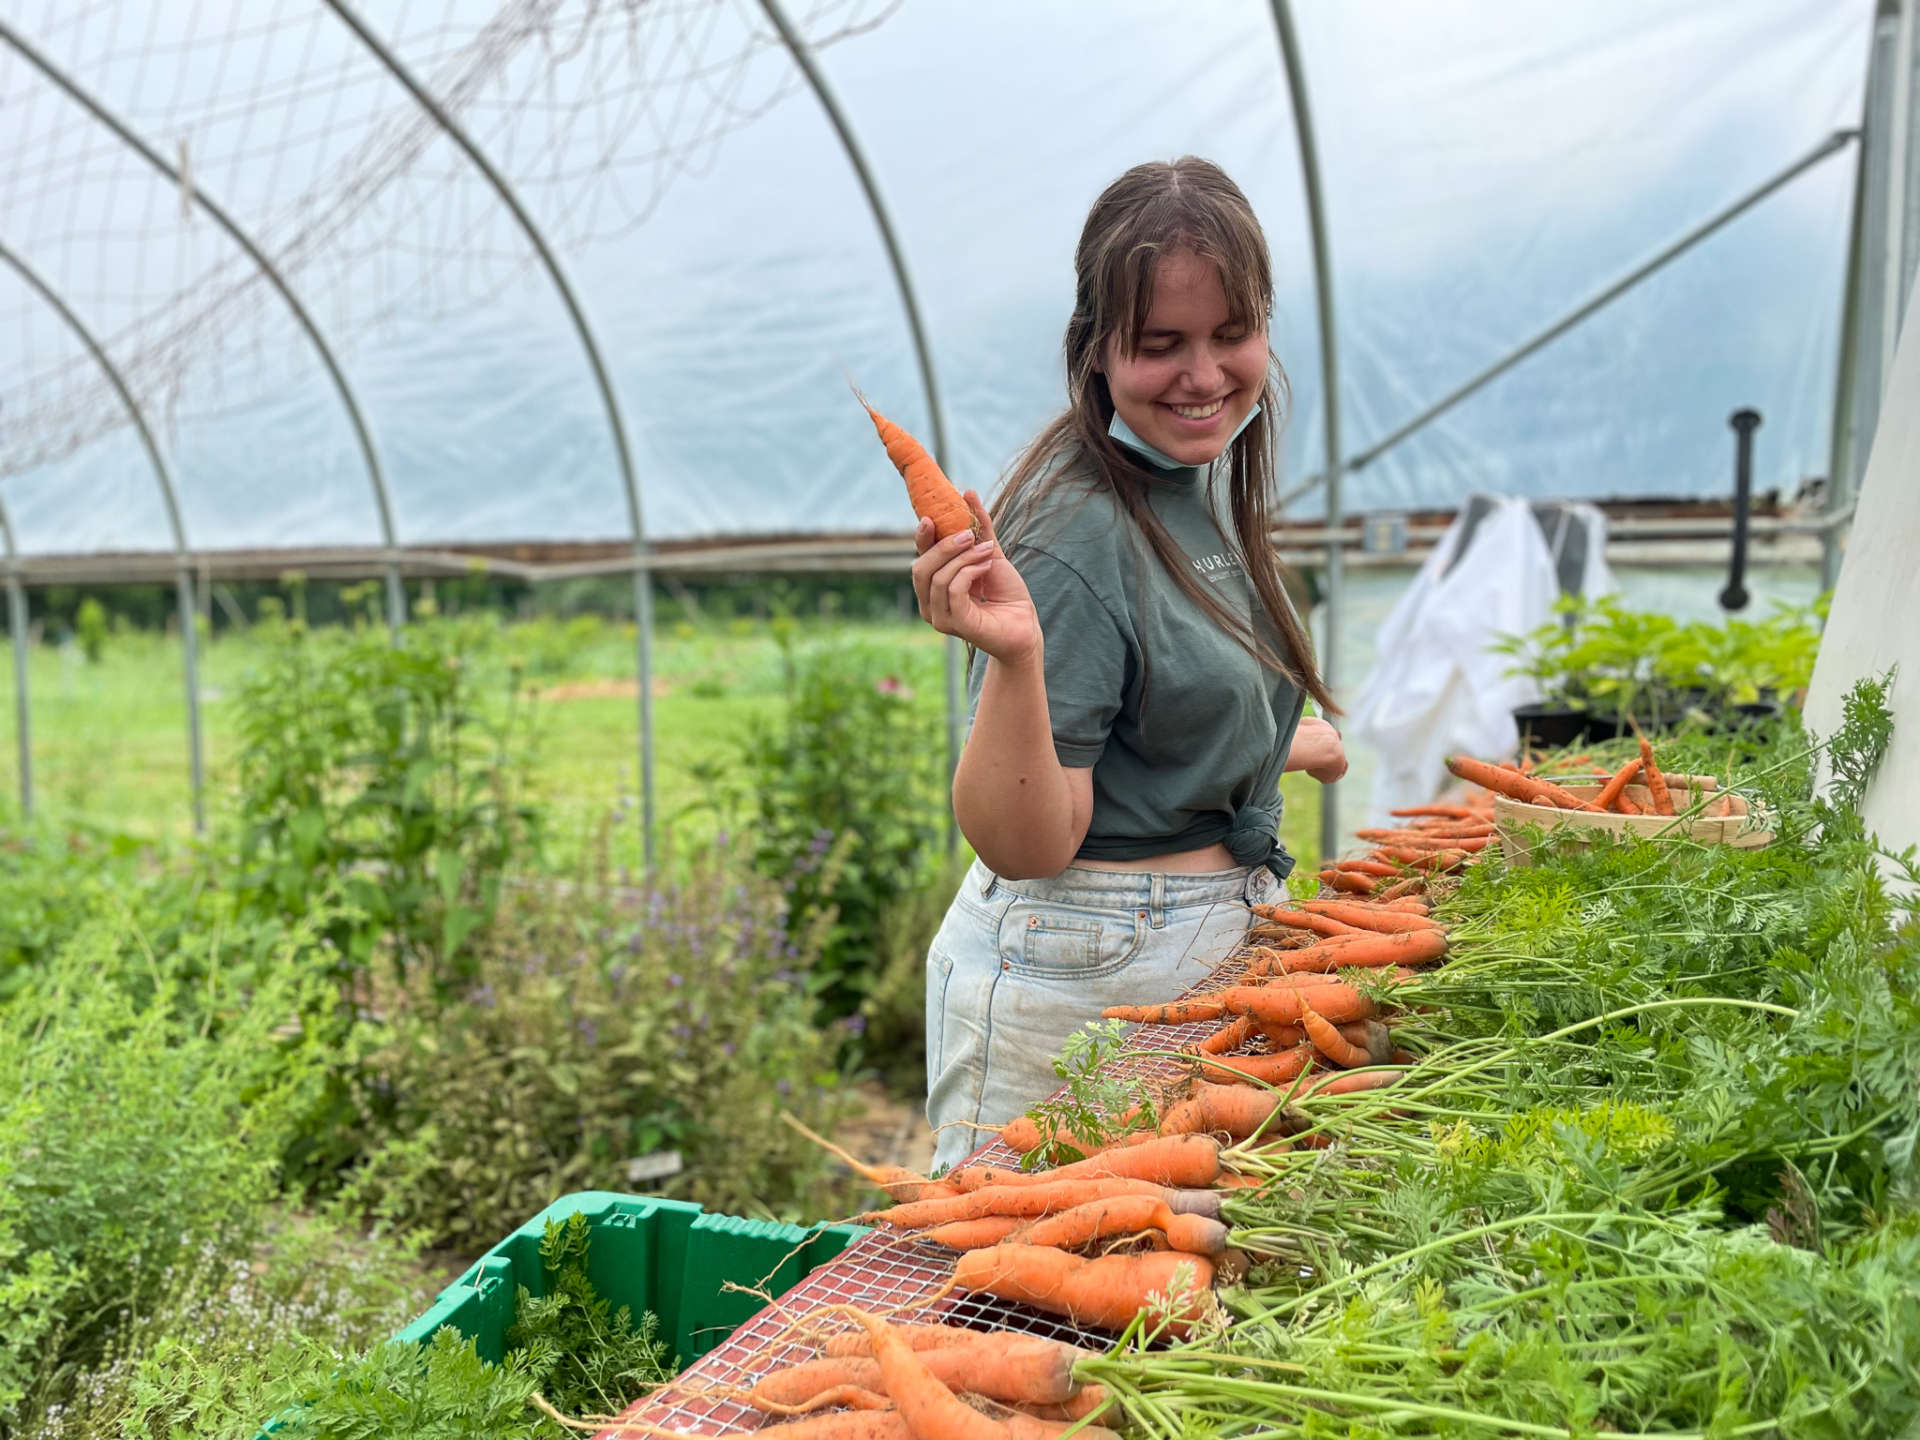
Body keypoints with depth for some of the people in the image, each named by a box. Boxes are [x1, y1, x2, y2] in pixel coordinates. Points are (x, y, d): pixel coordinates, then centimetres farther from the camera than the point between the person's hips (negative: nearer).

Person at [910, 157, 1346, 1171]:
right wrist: (1013, 657, -38)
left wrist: (1276, 745, 31)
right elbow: (1024, 845, -24)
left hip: (1221, 935, 9)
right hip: (1077, 976, -8)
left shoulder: (1205, 467, 4)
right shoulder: (1073, 535, -23)